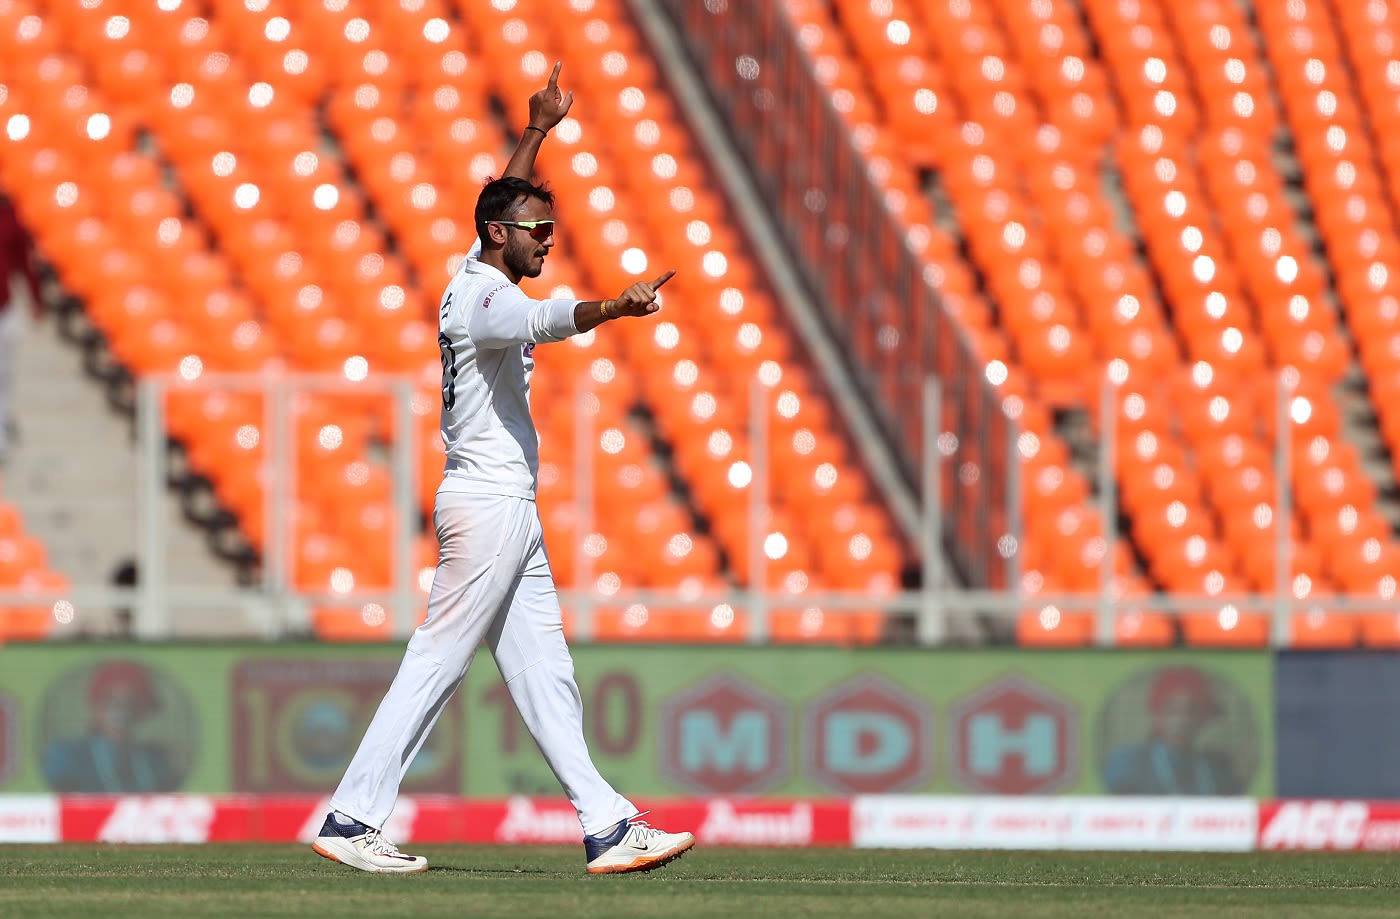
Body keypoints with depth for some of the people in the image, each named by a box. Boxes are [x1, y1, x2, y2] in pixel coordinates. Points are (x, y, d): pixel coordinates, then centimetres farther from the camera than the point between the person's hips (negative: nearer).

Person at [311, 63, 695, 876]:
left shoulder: (472, 277, 13)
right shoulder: (486, 297, -14)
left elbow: (501, 202, 33)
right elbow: (546, 321, -38)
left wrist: (540, 131, 38)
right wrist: (611, 308, -54)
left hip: (509, 514, 10)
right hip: (490, 504, -10)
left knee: (544, 672, 6)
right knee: (437, 664, -8)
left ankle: (607, 828, 4)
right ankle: (353, 818, -6)